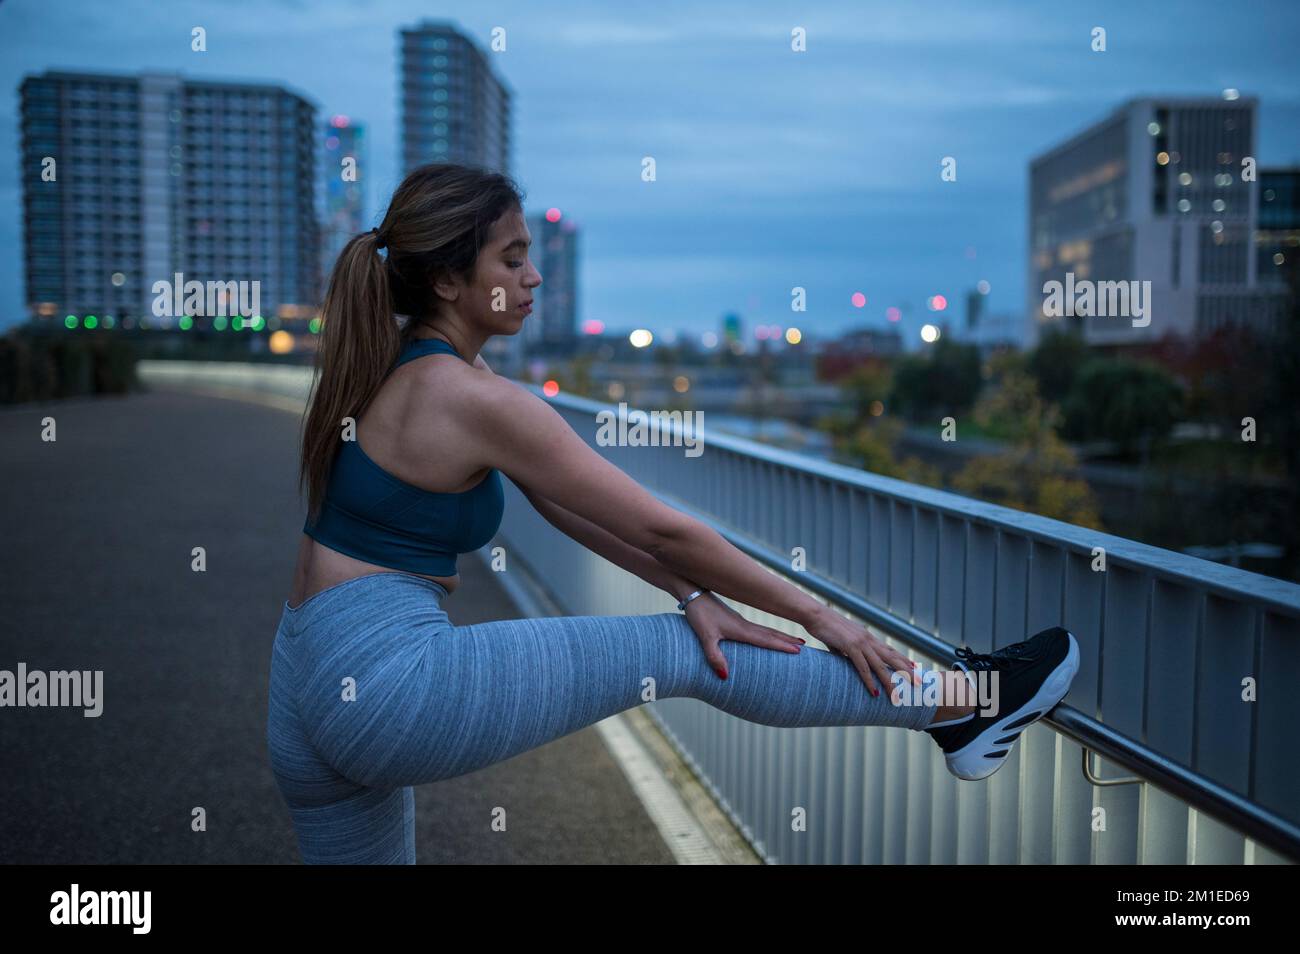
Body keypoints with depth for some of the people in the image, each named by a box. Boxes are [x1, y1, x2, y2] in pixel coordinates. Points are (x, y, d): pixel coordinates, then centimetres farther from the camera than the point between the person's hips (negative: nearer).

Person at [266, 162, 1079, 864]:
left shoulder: (393, 367, 13)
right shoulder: (473, 399, -15)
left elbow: (576, 511, 13)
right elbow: (660, 528, -11)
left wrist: (693, 595, 7)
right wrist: (818, 616, -1)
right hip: (390, 679, -9)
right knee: (685, 654, -1)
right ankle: (956, 708, 11)